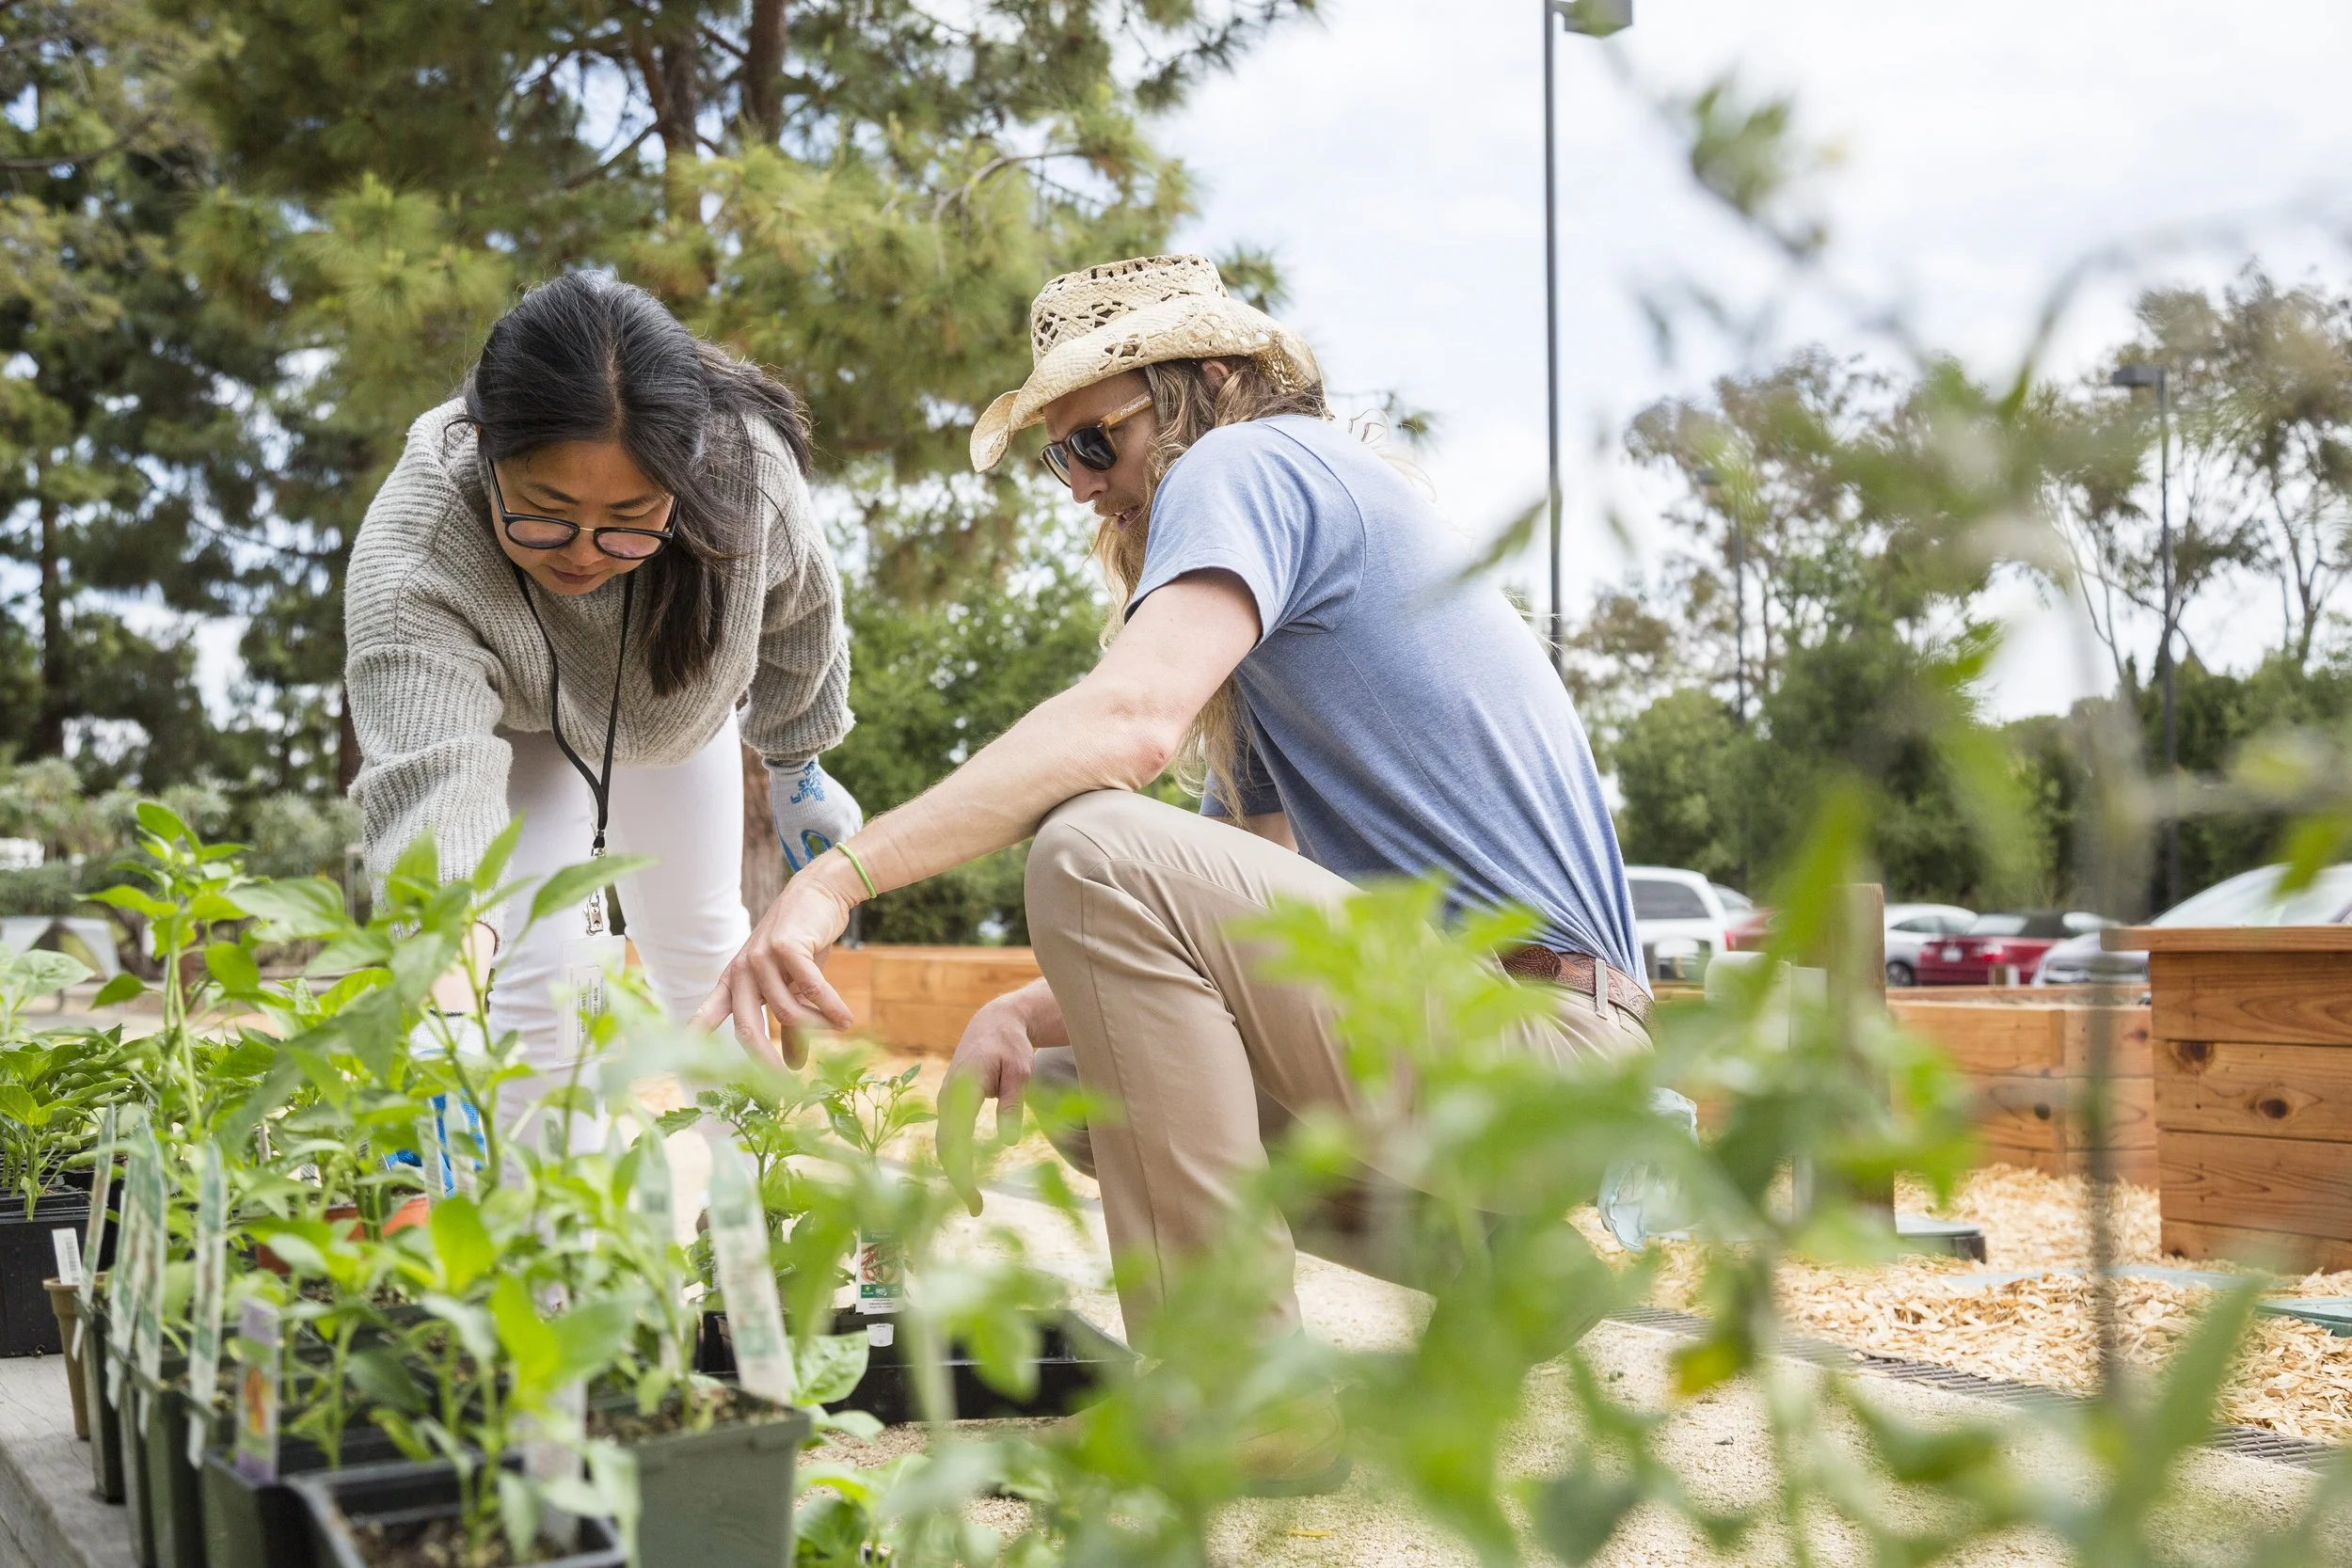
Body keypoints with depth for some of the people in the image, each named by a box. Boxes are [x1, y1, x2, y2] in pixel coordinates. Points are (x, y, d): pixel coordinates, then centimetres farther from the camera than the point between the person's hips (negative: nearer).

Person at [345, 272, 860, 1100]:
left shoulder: (745, 460, -38)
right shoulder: (407, 565, -46)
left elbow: (800, 603, -15)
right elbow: (428, 782, -57)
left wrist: (797, 768, 0)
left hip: (681, 703, 2)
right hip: (512, 723, -2)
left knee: (698, 939, 13)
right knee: (534, 964, -14)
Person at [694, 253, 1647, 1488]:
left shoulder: (1250, 463, -5)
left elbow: (1131, 716, -27)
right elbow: (1231, 932, 18)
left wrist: (839, 876, -29)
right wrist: (1022, 1014, 3)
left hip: (1536, 1039, -10)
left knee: (1098, 849, -25)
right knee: (1067, 1087, 15)